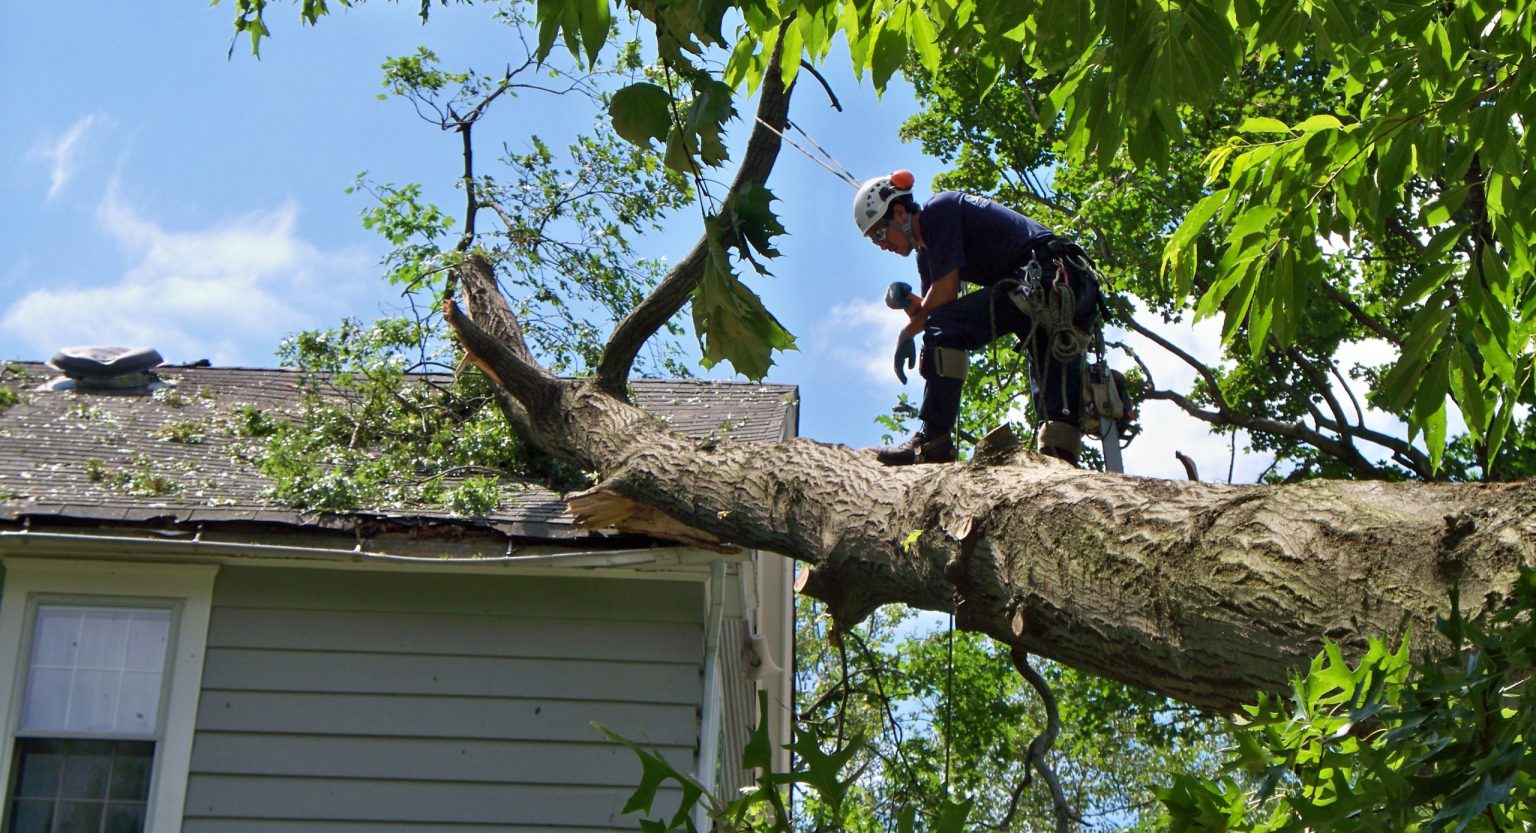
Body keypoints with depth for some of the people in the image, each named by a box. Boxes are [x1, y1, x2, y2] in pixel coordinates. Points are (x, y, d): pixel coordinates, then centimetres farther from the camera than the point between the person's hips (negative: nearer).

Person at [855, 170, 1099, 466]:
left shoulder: (940, 210, -4)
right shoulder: (926, 252, 24)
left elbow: (946, 293, -10)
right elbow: (935, 307, 18)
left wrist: (907, 332, 1)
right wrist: (907, 301, -1)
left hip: (1046, 277, -11)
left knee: (943, 332, -16)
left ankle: (932, 440, -20)